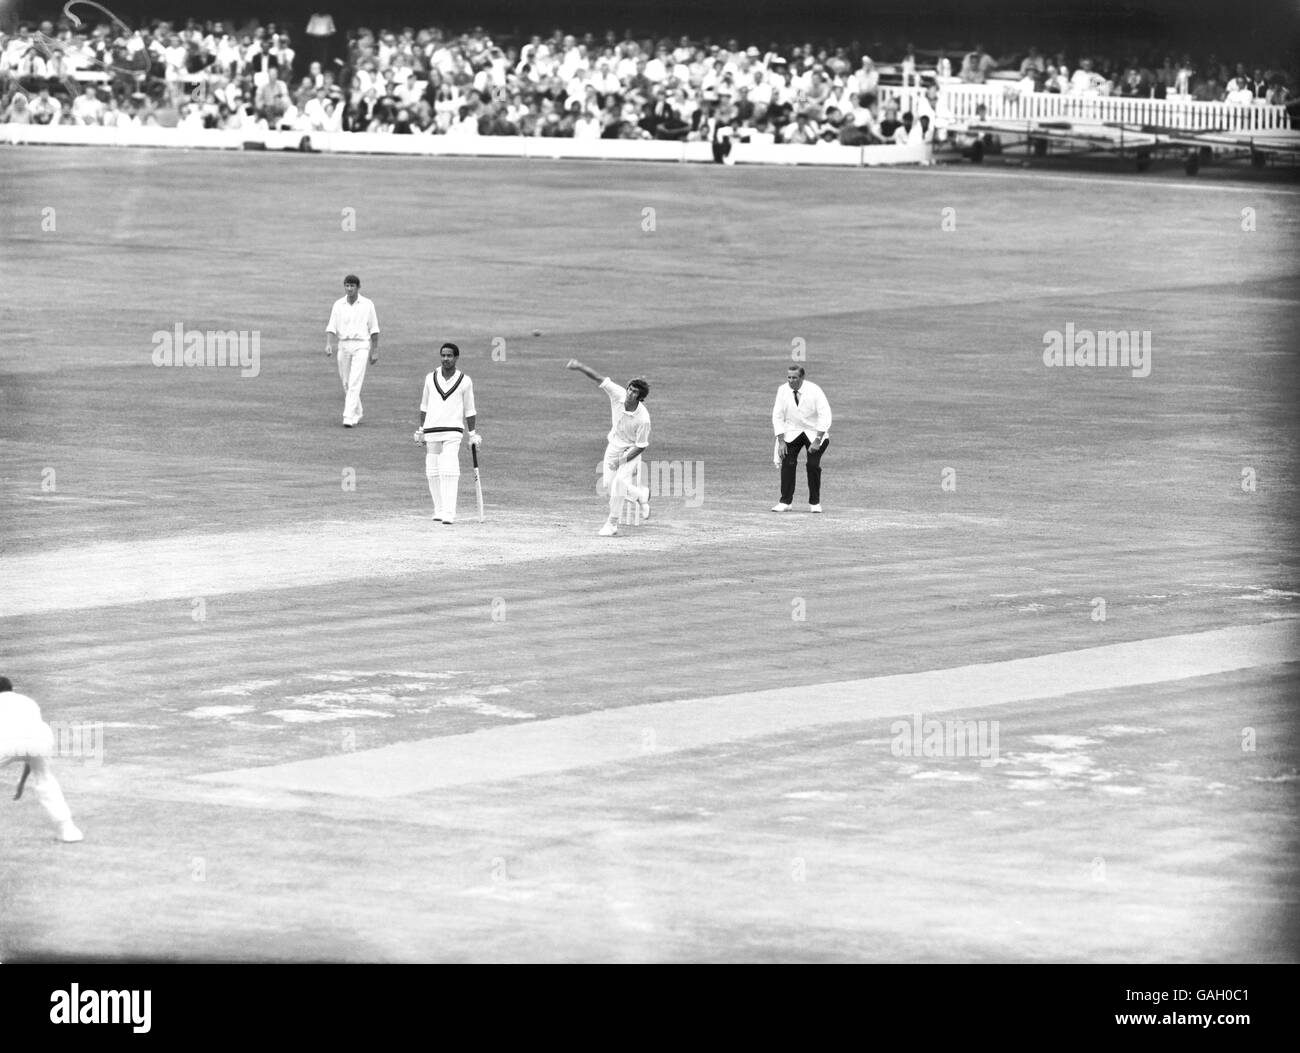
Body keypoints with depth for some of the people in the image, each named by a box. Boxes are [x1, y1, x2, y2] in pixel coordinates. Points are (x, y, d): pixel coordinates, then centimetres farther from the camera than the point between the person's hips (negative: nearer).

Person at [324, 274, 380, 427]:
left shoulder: (367, 305, 1)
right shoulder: (338, 305, 6)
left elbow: (374, 330, 5)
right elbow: (331, 328, 2)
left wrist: (375, 351, 3)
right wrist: (328, 344, -15)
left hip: (360, 346, -3)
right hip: (343, 345, 3)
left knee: (355, 383, -13)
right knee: (346, 384, 8)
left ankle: (349, 418, -19)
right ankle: (357, 414, 24)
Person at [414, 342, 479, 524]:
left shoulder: (465, 381, 2)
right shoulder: (430, 379, 9)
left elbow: (469, 411, 8)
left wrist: (473, 434, 4)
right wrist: (420, 431, 14)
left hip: (453, 432, -3)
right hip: (431, 432, 3)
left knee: (449, 472, -16)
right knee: (432, 473, 4)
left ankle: (449, 514, -21)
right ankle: (439, 511, 17)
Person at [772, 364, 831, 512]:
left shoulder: (814, 391, -20)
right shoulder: (783, 390, -11)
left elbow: (825, 416, -21)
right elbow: (777, 416, -5)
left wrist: (817, 441, -25)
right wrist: (781, 441, -12)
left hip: (814, 432, -2)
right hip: (792, 432, 2)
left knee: (813, 464, -13)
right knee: (788, 463, -12)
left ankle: (814, 503, 0)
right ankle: (785, 502, -6)